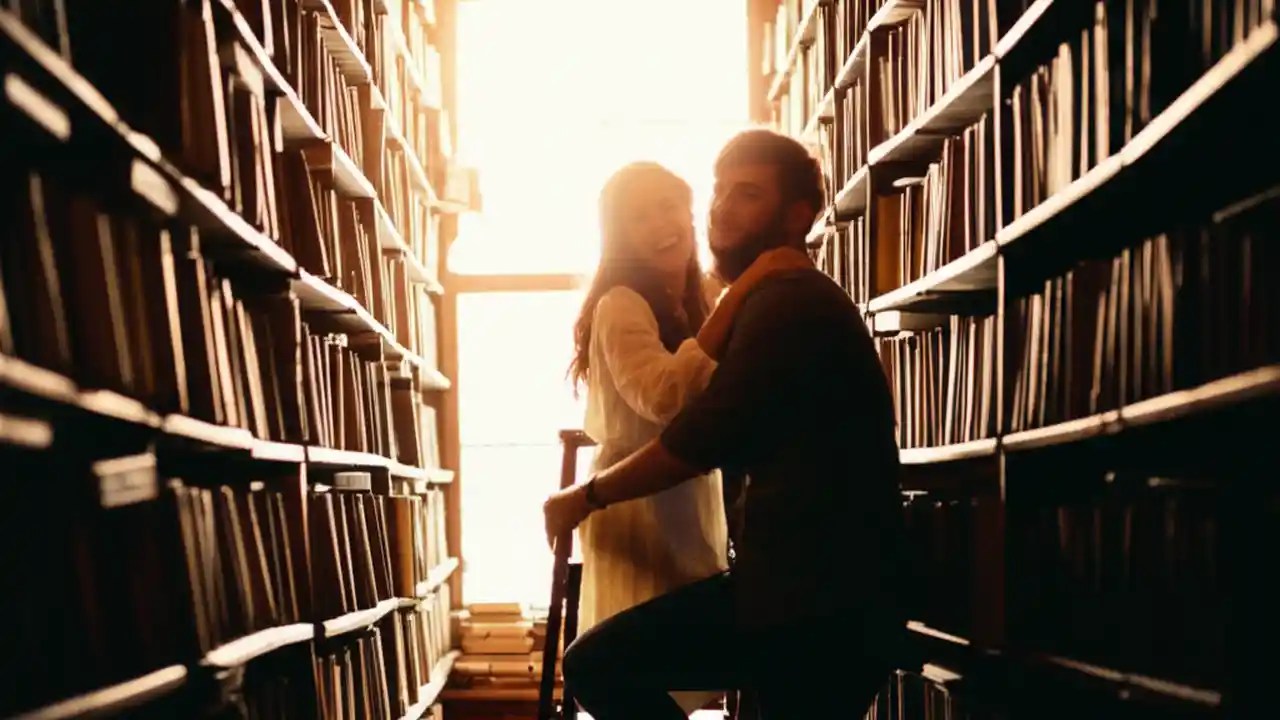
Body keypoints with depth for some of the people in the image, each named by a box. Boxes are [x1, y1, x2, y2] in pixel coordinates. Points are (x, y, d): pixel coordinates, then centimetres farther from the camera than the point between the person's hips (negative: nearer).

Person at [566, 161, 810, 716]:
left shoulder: (691, 307, 14)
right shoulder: (620, 305, -14)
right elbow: (664, 396, -34)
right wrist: (739, 294, -34)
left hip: (690, 509, 9)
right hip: (638, 513, -9)